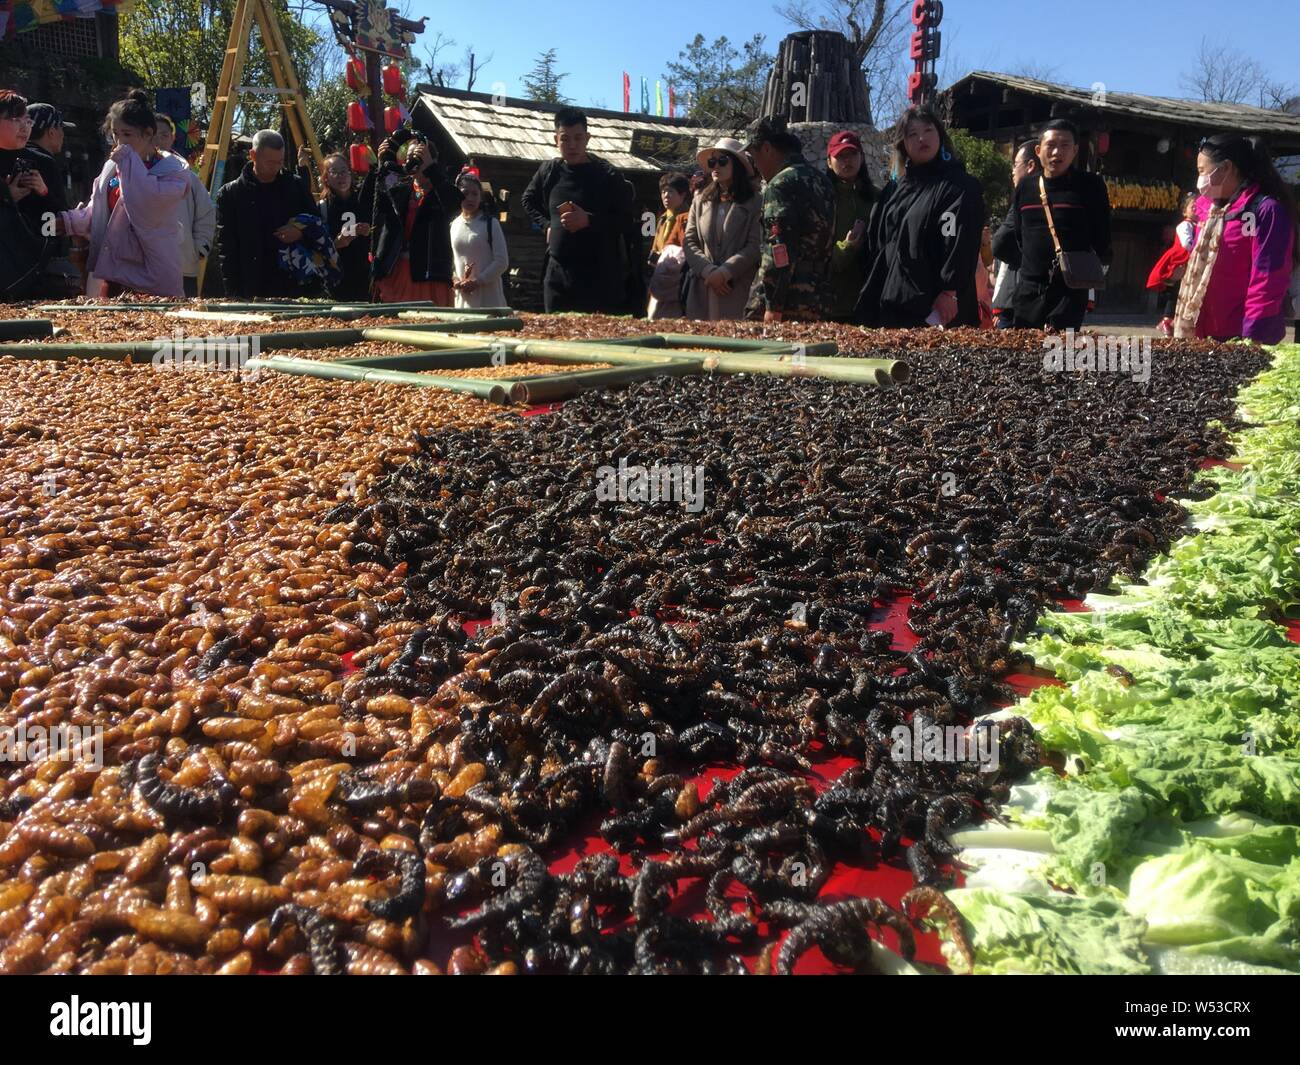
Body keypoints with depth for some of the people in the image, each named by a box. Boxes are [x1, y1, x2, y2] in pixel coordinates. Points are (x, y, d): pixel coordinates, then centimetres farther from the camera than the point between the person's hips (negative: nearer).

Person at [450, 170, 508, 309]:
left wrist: (478, 281, -13)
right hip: (462, 296, 4)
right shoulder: (454, 225, 10)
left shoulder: (490, 224, -3)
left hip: (488, 294, -4)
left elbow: (502, 261, -7)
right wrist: (454, 280, -3)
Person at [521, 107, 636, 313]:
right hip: (557, 273, 5)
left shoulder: (607, 176, -5)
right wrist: (546, 225, 12)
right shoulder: (549, 171, 9)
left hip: (599, 276, -4)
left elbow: (627, 219, -6)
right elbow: (529, 200, 27)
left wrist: (589, 220, -16)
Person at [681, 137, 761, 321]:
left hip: (738, 289, -3)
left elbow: (755, 246, -5)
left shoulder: (755, 202, 4)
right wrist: (708, 271, -9)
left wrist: (724, 272, -14)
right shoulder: (700, 201, 17)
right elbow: (689, 242, 8)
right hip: (702, 289, 3)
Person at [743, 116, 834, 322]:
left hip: (789, 306, -9)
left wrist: (773, 307, -19)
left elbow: (779, 250, -18)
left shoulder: (780, 184, -9)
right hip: (820, 304, 9)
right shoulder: (821, 180, 18)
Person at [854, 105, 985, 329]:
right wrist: (868, 297, 14)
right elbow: (874, 245, 21)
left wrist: (949, 292, -21)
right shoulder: (893, 190, 21)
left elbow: (961, 245, -11)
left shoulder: (961, 187, 0)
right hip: (890, 306, 6)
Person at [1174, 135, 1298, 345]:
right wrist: (1180, 320, 17)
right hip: (1202, 335, 7)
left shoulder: (1266, 210, -11)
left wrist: (1252, 340, -20)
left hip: (1239, 338, -7)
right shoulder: (1210, 208, 14)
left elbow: (1268, 282, -16)